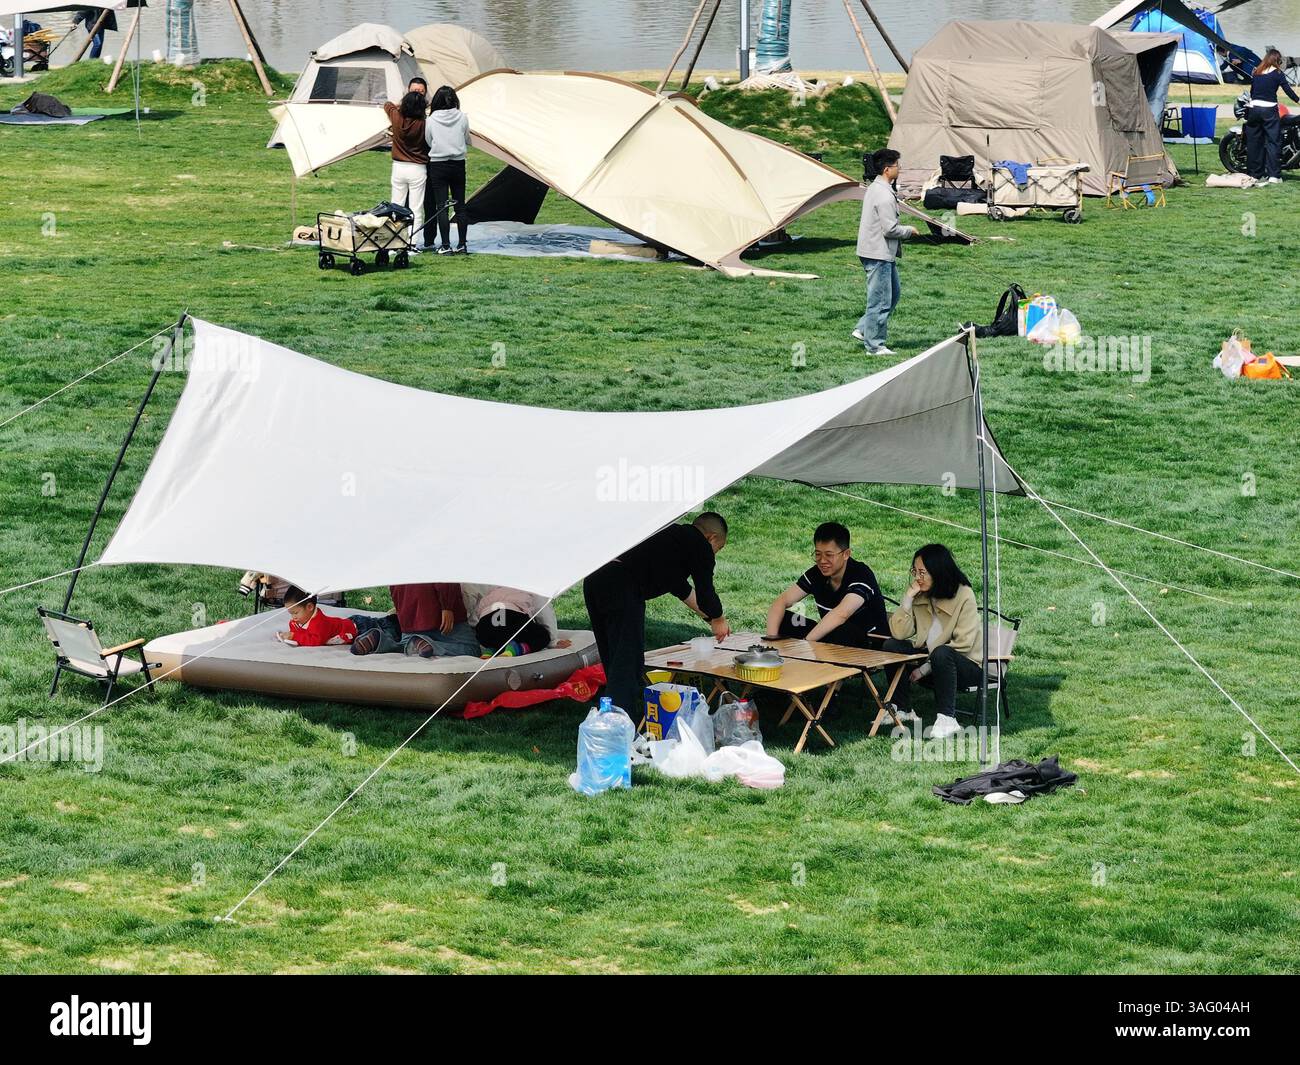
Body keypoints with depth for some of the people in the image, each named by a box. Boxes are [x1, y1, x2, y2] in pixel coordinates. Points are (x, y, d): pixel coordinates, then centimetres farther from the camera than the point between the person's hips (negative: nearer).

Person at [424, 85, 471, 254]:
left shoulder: (431, 120, -8)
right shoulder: (462, 117, -5)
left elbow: (428, 142, 4)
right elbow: (467, 140, 7)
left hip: (438, 165, -2)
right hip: (458, 164, 2)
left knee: (441, 207, 1)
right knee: (460, 206, 8)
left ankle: (445, 245, -3)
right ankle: (462, 245, 10)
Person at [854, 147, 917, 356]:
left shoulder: (874, 188, 12)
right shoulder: (885, 196, -21)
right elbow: (890, 229, -21)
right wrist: (909, 230, -5)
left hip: (877, 251, 11)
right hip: (879, 254, -11)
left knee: (893, 292, 20)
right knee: (880, 300, -3)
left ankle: (863, 329, 21)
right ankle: (875, 345, 3)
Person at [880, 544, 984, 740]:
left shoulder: (964, 596, -17)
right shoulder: (920, 595, -1)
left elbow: (963, 644, -21)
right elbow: (899, 633, -9)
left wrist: (925, 669, -22)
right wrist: (908, 597, -18)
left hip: (967, 664, -6)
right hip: (930, 657, 6)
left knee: (941, 653, -37)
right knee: (892, 646, -13)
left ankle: (947, 718, -33)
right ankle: (902, 708, -5)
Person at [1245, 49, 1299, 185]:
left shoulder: (1256, 73, 10)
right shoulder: (1277, 73, -3)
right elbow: (1288, 89, -3)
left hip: (1253, 109, 5)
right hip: (1269, 110, -5)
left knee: (1254, 143, 8)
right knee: (1273, 141, -2)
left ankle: (1254, 174, 11)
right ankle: (1274, 175, -7)